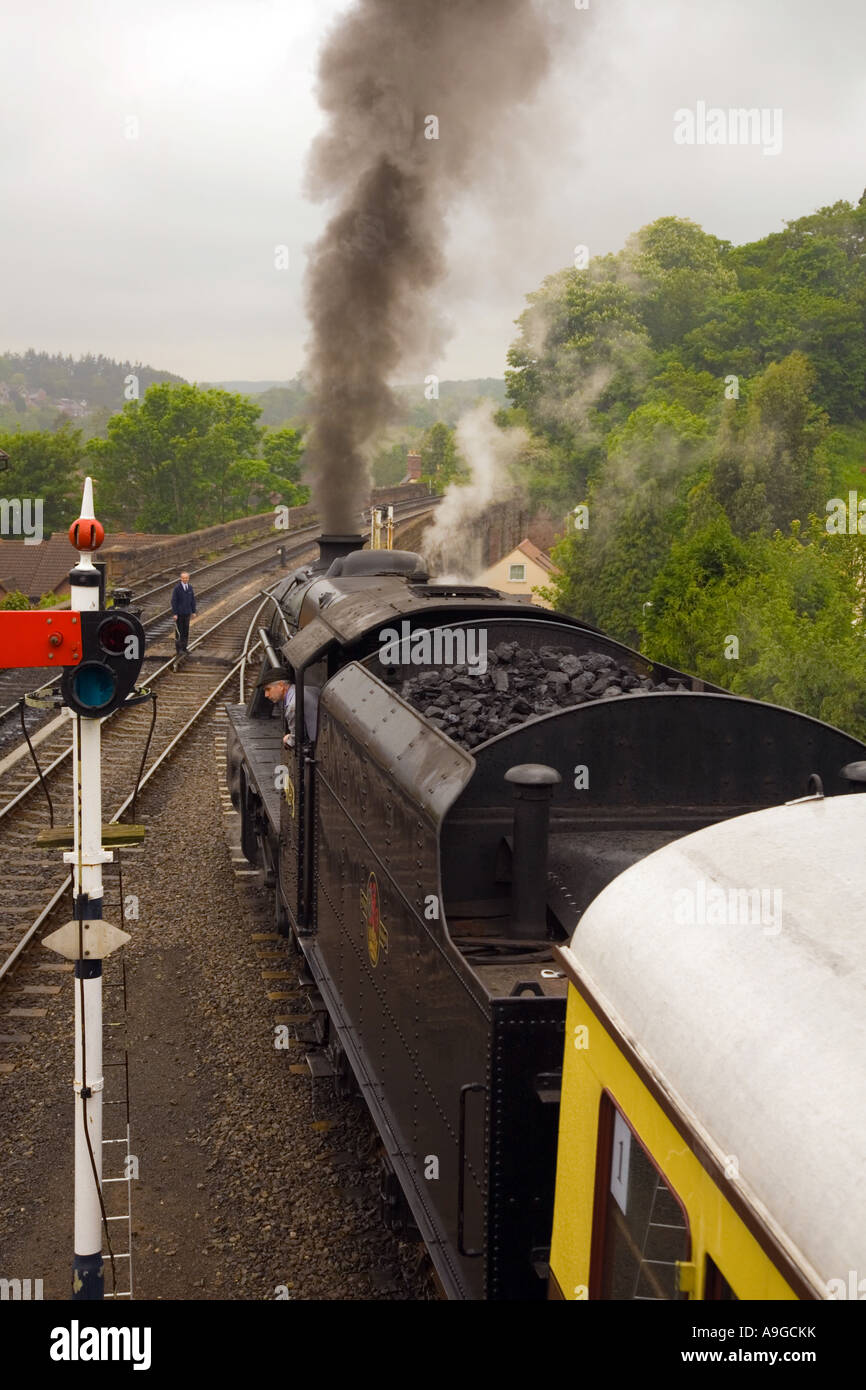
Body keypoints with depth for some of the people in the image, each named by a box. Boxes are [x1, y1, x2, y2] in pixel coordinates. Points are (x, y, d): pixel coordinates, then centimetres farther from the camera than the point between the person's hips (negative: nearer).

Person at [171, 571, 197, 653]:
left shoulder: (190, 587, 2)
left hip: (187, 613, 5)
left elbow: (193, 600, 8)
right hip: (179, 613, -5)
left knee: (186, 630, 10)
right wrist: (174, 614, -16)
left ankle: (184, 647, 21)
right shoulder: (176, 588, -14)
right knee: (179, 630, 1)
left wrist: (193, 612, 7)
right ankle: (178, 649, 9)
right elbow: (173, 601, -14)